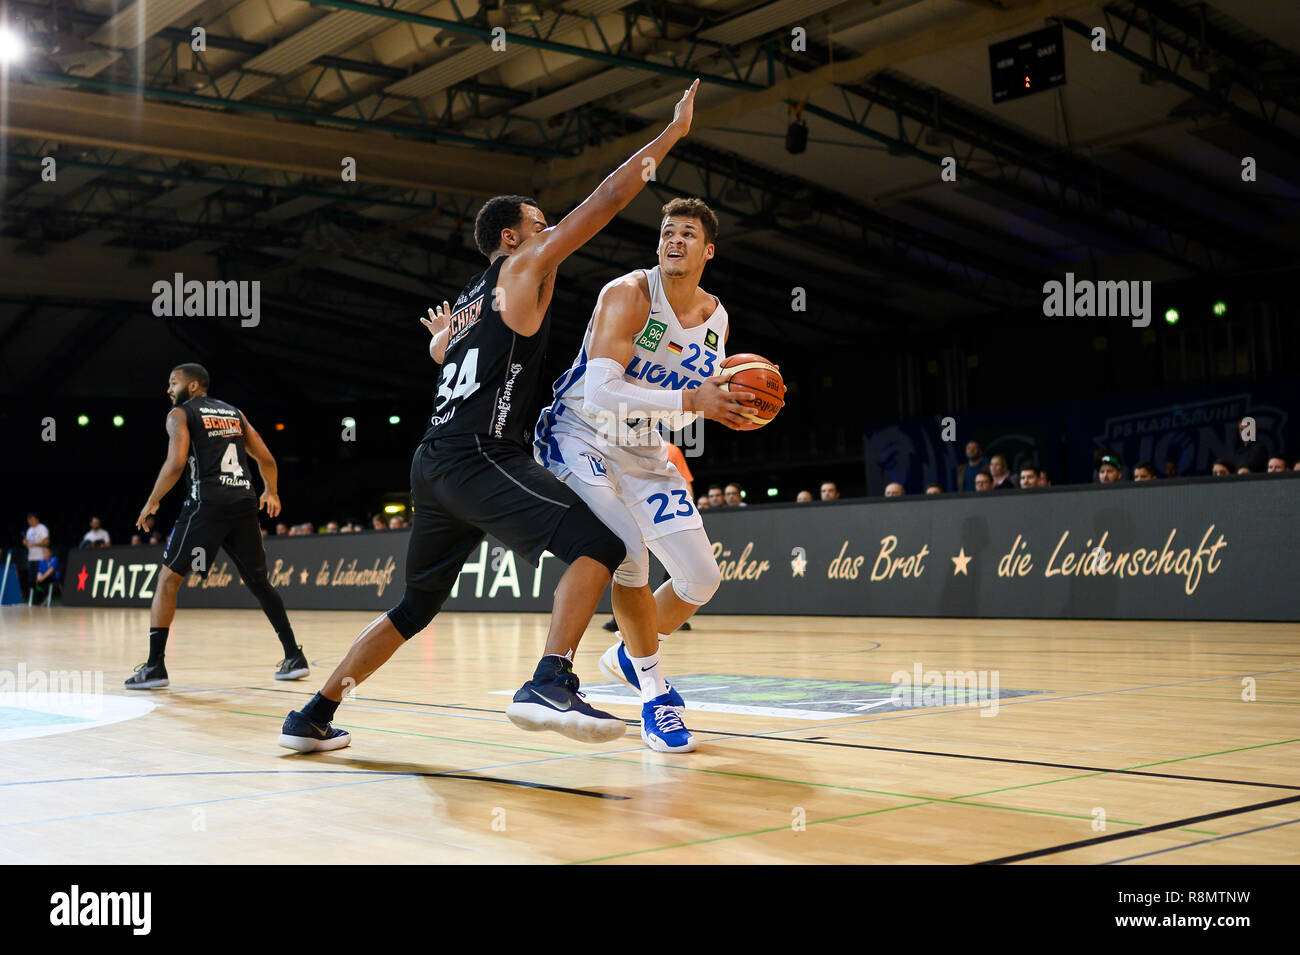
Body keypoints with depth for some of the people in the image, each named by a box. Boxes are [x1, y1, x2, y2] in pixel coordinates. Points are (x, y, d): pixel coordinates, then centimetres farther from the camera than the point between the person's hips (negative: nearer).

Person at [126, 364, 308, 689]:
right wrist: (271, 493, 33)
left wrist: (152, 502, 2)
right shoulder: (234, 412, 21)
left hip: (207, 503, -5)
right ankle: (294, 657, 13)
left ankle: (155, 666, -1)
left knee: (168, 579, 5)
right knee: (258, 582, 17)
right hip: (245, 504, 5)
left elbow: (176, 463, -10)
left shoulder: (180, 413, 5)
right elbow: (267, 459, 16)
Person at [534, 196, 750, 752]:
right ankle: (656, 696, -7)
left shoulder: (715, 318, 2)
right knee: (628, 554, -27)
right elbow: (601, 393, -32)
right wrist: (690, 401, -37)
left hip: (643, 454, 7)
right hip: (580, 440, -7)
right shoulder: (629, 295, -20)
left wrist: (729, 402, -8)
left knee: (701, 579, 2)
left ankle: (628, 654, 31)